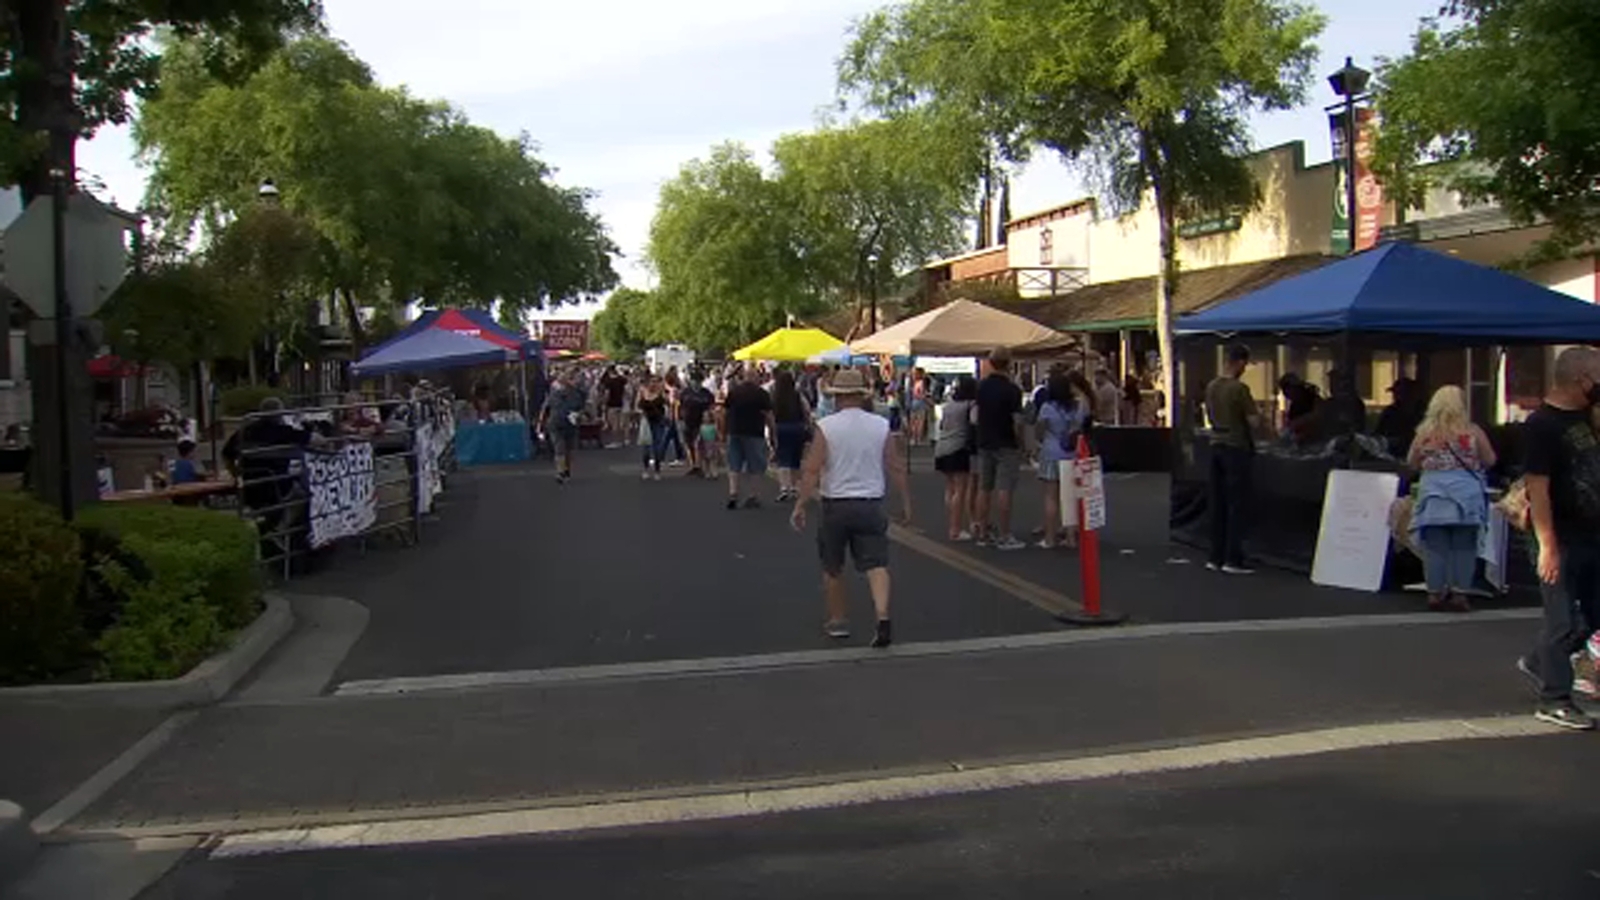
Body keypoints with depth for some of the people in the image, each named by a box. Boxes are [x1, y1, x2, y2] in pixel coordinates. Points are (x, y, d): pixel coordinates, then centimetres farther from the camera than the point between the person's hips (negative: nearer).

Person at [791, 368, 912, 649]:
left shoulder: (826, 427, -6)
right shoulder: (881, 426, 0)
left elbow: (812, 470, -11)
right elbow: (896, 468, 2)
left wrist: (800, 505, -8)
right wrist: (905, 502, 11)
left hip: (835, 505, -1)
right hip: (871, 503, 1)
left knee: (832, 568, 14)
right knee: (876, 564, -1)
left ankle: (837, 621, 24)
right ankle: (883, 617, -19)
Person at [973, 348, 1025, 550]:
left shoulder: (981, 386, 4)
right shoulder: (1012, 389, -14)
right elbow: (1017, 421, -16)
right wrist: (1020, 443, -6)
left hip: (984, 443, 6)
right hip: (1006, 445, -6)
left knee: (984, 489, 10)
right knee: (1004, 490, -5)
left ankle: (983, 533, 15)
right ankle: (1004, 537, -4)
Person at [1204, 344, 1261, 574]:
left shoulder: (1211, 386, 7)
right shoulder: (1239, 388, -16)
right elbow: (1254, 422, -14)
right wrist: (1257, 413, 5)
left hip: (1216, 445, 7)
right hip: (1237, 448, -7)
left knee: (1218, 504, 10)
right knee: (1237, 505, -2)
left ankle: (1216, 557, 14)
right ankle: (1233, 559, -1)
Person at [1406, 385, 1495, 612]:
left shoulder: (1425, 432, -1)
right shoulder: (1473, 431, -3)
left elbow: (1411, 463, 10)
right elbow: (1490, 460, 7)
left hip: (1433, 495, 1)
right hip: (1465, 495, -1)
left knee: (1435, 546, 4)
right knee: (1463, 547, 7)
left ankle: (1435, 593, 7)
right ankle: (1459, 593, 8)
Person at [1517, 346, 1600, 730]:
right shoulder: (1541, 425, -16)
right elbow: (1537, 488, -21)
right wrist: (1547, 545, -23)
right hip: (1562, 540, -8)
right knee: (1566, 621, -2)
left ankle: (1538, 663, 33)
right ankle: (1554, 701, 8)